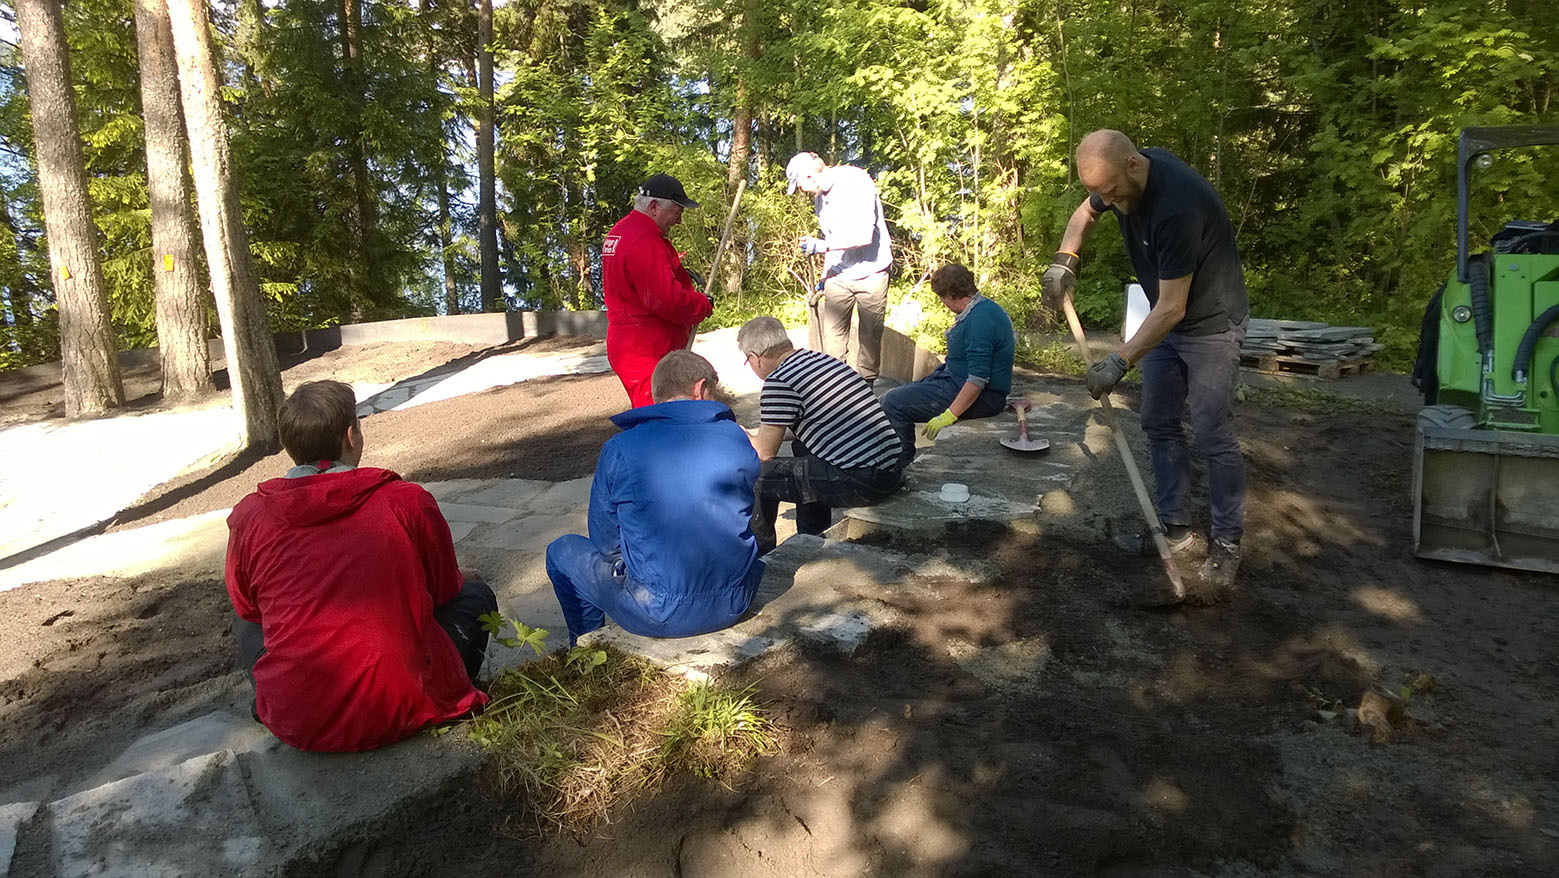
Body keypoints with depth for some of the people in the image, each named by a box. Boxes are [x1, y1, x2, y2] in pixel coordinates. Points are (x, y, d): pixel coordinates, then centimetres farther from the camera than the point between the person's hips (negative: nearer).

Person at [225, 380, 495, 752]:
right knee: (475, 593, 20)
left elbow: (247, 606, 16)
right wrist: (462, 577, 32)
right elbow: (444, 588, 8)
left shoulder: (248, 516, -2)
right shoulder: (408, 502, -8)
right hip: (403, 709, -2)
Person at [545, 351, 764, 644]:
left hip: (660, 615, -3)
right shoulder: (736, 437, -2)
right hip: (734, 606, 4)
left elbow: (606, 543, -1)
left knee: (562, 551, 19)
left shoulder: (619, 450, -10)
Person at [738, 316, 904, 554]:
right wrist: (751, 436, 39)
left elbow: (764, 453, -2)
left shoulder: (778, 382, -11)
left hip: (859, 483, -9)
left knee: (757, 477, 1)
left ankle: (760, 555, 22)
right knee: (801, 448, 32)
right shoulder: (822, 359, 17)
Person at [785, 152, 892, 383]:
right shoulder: (819, 196, 8)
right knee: (832, 334, -1)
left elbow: (864, 235, -25)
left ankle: (866, 382, 11)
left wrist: (821, 245, -20)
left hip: (870, 272, -6)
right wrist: (824, 278, 20)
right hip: (839, 275, 6)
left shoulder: (856, 182, -16)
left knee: (870, 334, 1)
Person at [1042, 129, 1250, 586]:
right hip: (1165, 320, 8)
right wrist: (1064, 260, -7)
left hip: (1211, 324, -8)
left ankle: (1227, 540, 9)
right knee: (1159, 424, 10)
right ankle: (1175, 526, 20)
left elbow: (1172, 308, -30)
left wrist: (1119, 362, -28)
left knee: (1213, 435, -5)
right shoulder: (1123, 176, -9)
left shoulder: (1178, 205, -34)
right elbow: (1084, 214, 13)